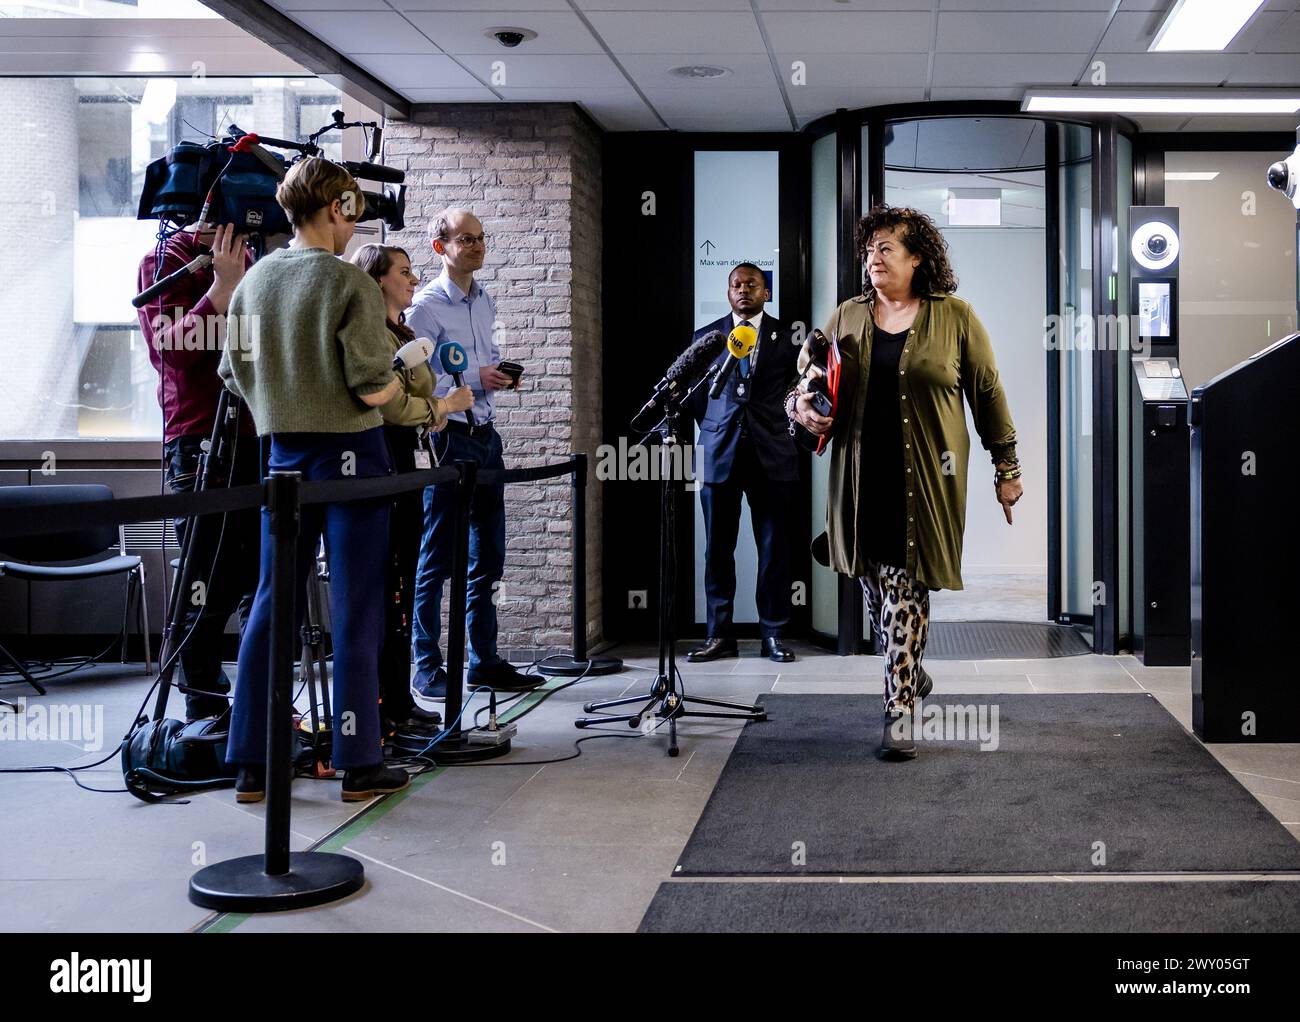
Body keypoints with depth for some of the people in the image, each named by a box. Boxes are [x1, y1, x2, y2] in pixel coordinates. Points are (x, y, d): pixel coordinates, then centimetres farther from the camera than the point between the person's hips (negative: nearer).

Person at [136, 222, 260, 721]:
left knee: (267, 585, 9)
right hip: (202, 443, -7)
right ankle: (206, 716, 7)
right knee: (210, 593, -3)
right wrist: (222, 287, -21)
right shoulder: (167, 259, -1)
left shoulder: (248, 258, 17)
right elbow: (172, 348, -15)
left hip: (260, 438, 7)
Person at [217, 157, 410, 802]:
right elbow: (373, 390, -15)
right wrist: (400, 377, 6)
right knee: (355, 610, 1)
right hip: (349, 455, -5)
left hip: (283, 453, 6)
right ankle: (359, 763, 7)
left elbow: (234, 373, 9)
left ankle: (252, 763, 12)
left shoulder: (252, 281, 5)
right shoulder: (351, 285, -12)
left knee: (272, 604, 10)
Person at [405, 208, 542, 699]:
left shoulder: (484, 301, 14)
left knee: (489, 555, 10)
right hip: (448, 436, -8)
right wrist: (474, 378, -18)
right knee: (437, 558, -1)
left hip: (484, 433, 8)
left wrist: (501, 374, 5)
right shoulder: (426, 305, -10)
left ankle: (485, 662, 18)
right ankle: (427, 667, 7)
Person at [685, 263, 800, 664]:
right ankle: (719, 635, 9)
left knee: (774, 550, 1)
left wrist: (782, 425, 6)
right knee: (718, 549, 2)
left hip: (771, 455, -1)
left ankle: (774, 633, 9)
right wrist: (714, 429, 11)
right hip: (719, 454, 1)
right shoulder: (707, 336, 9)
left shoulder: (785, 337, 7)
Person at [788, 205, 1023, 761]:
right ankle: (911, 675, 32)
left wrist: (1006, 467, 7)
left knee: (905, 587, -8)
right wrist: (801, 405, -9)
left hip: (924, 479, -3)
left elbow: (988, 393, 6)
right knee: (876, 587, 8)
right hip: (862, 476, 4)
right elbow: (806, 381, 16)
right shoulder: (846, 317, 11)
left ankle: (900, 710, -4)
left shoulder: (954, 317, 3)